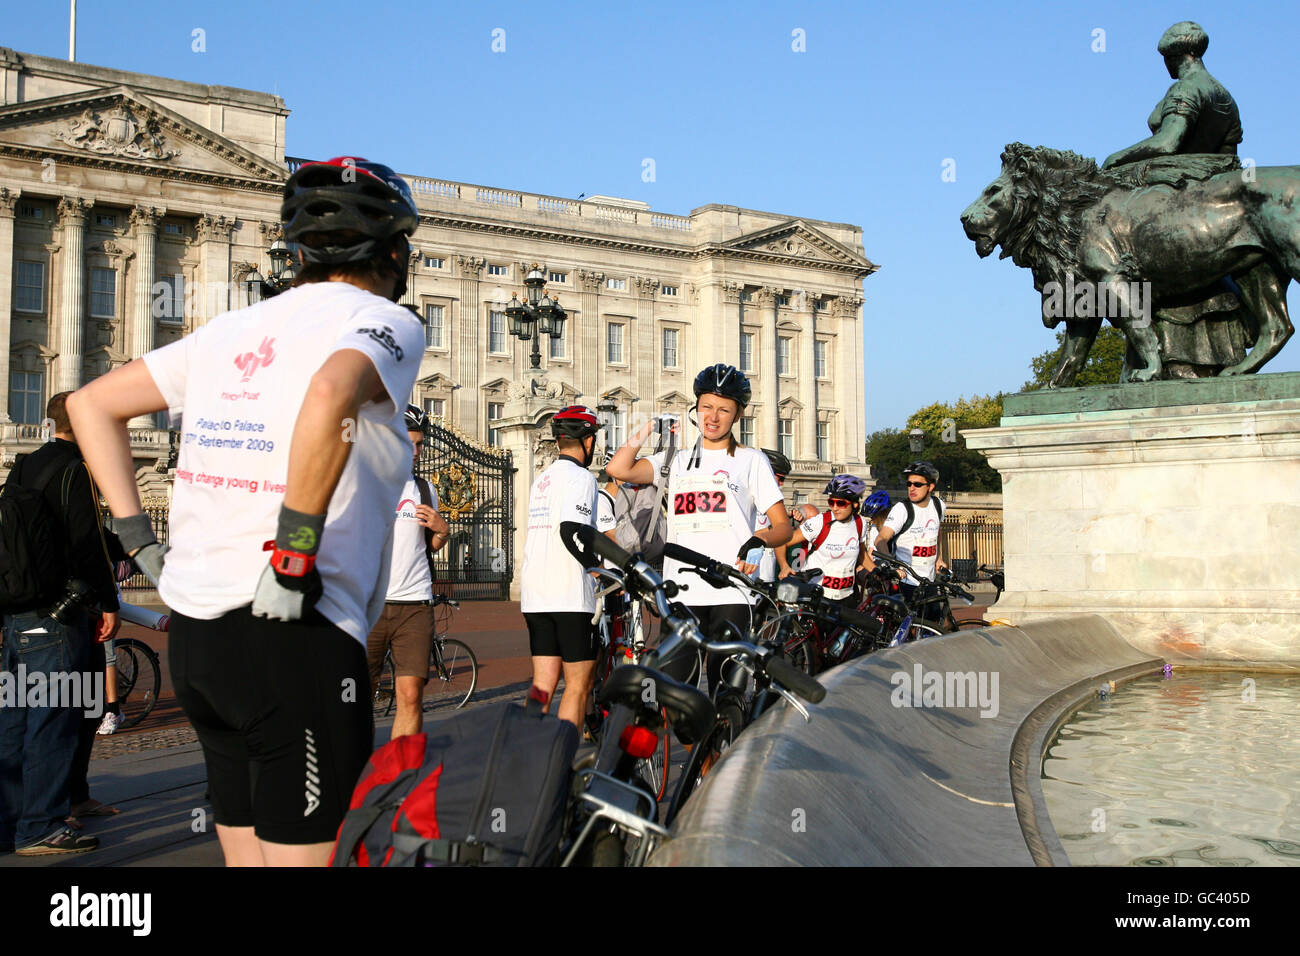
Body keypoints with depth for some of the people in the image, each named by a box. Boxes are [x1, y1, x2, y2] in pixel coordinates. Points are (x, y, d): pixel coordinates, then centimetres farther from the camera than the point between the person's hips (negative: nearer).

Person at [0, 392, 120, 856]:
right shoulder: (75, 469, -10)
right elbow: (88, 542, -16)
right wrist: (109, 603, -12)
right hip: (56, 613, -9)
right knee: (54, 720, -5)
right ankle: (41, 828, -2)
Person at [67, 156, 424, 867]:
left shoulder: (235, 329, 15)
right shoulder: (387, 322, -5)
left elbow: (91, 403, 17)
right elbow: (330, 395, -29)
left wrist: (137, 539, 15)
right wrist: (296, 556, -22)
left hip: (193, 631, 8)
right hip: (292, 633, -8)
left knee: (247, 850, 19)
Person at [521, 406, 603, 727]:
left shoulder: (540, 480, 18)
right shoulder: (581, 477, -8)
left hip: (534, 594, 8)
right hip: (571, 594, -8)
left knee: (543, 683, 8)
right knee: (579, 685, -1)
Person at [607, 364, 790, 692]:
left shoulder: (751, 460, 10)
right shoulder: (678, 461, 19)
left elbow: (784, 525, 5)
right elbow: (618, 469, 7)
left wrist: (759, 539, -15)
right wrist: (646, 431, 6)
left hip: (730, 594, -3)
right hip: (680, 593, 3)